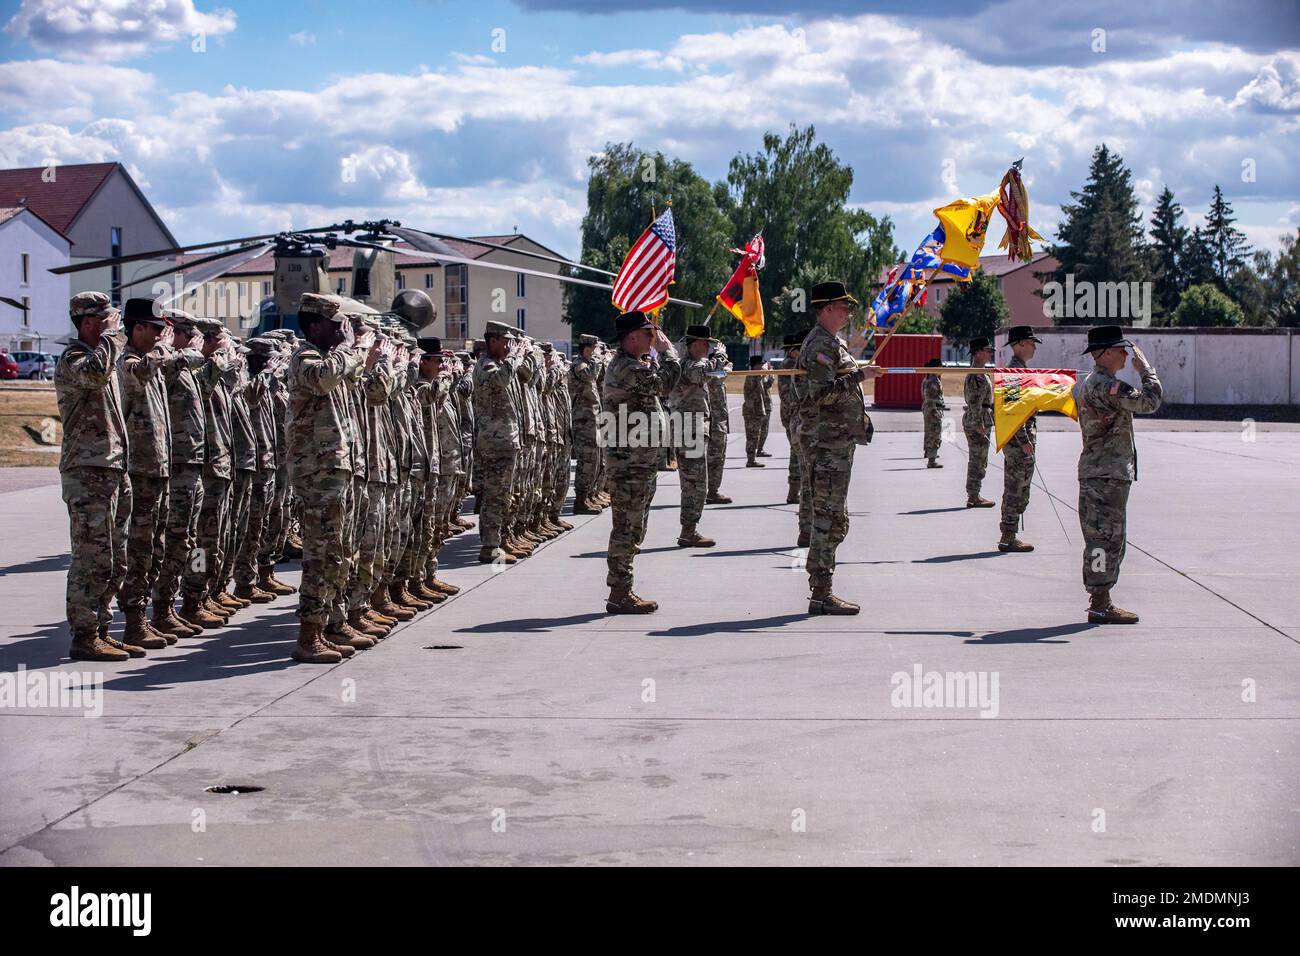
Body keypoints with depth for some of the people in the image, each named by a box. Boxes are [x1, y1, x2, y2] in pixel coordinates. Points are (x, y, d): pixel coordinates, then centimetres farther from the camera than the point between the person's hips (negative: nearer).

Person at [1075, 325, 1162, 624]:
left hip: (1093, 470, 11)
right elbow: (1149, 401, -20)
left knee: (1102, 537, 15)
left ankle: (1099, 599, 21)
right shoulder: (1107, 386, -18)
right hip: (1108, 473, -11)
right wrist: (1146, 369, -6)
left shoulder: (1085, 384, 15)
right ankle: (1100, 606, -5)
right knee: (1106, 537, -7)